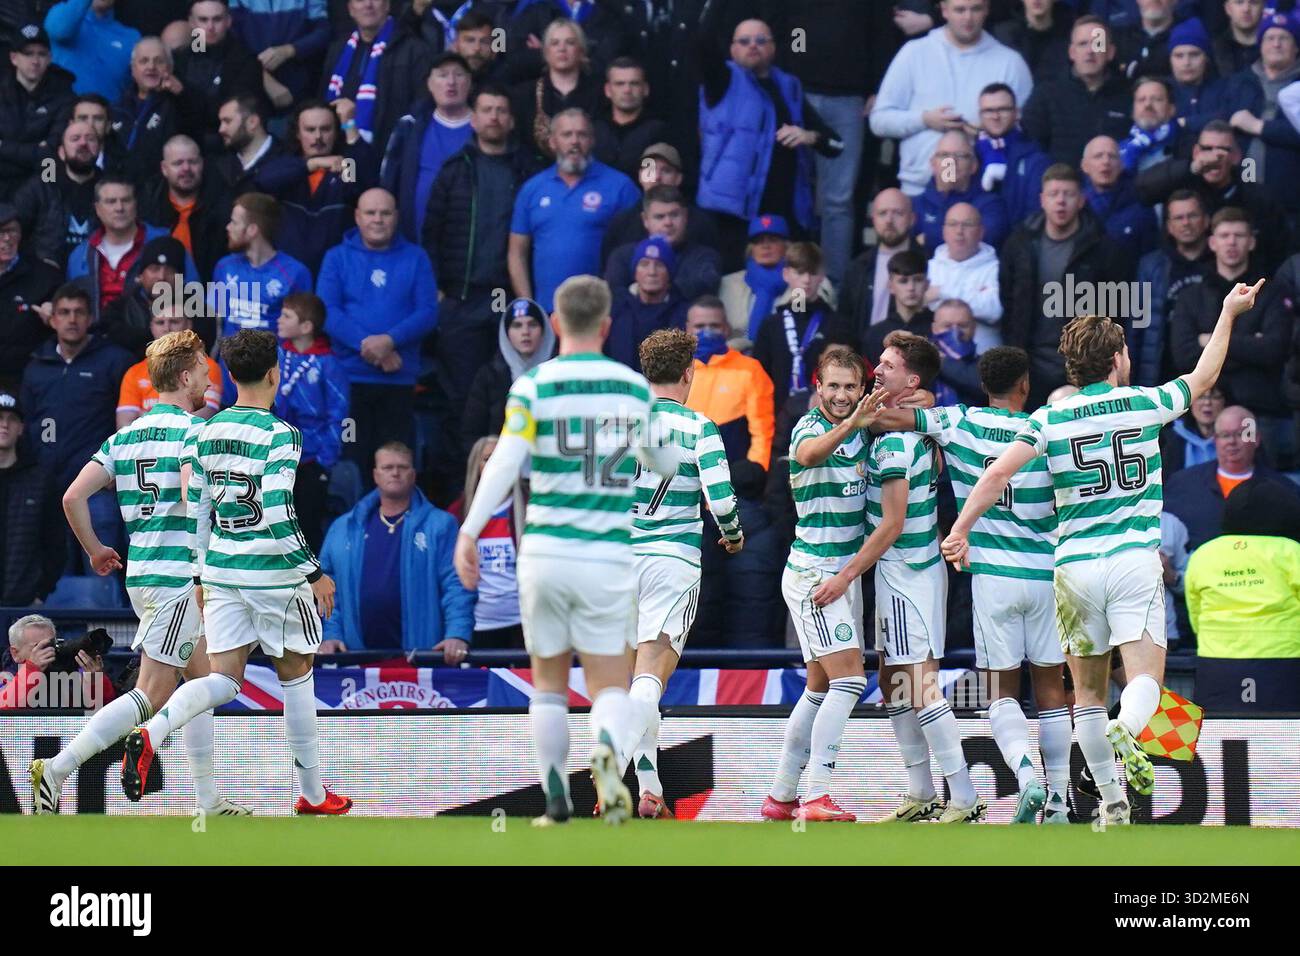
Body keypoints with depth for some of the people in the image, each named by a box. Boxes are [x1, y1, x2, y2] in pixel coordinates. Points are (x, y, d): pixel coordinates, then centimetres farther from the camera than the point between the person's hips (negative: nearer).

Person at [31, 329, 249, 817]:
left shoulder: (125, 435, 12)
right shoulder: (193, 430, -10)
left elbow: (74, 496, 6)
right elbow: (193, 496, -26)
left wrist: (94, 549, 18)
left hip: (139, 572, 9)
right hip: (178, 575, -9)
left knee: (203, 681, 17)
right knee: (152, 695, -8)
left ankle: (209, 801, 18)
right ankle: (57, 768, -15)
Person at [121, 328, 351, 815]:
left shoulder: (207, 433, 7)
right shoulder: (280, 435, -13)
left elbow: (196, 512, 11)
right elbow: (278, 515, -20)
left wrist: (199, 577, 19)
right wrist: (315, 573, -13)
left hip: (221, 572, 5)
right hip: (275, 573, -5)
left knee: (223, 681, 3)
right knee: (295, 676, 11)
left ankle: (150, 733, -26)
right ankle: (312, 795, 18)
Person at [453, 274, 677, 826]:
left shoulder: (533, 386, -4)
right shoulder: (635, 388, 4)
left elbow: (504, 464, -15)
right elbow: (665, 464, 18)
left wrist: (469, 531, -17)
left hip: (544, 551, -1)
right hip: (608, 556, 1)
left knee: (548, 686, 15)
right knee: (611, 690, 3)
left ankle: (557, 801, 15)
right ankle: (608, 750, -30)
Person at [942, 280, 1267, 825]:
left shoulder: (1049, 419, 2)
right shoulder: (1142, 405, 2)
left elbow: (996, 476, -7)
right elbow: (1202, 378, 20)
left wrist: (959, 532, 0)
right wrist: (1229, 314, 31)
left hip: (1074, 568, 2)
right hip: (1134, 560, -2)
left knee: (1088, 693, 11)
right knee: (1145, 678, -9)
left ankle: (1112, 802, 12)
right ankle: (1125, 731, -42)